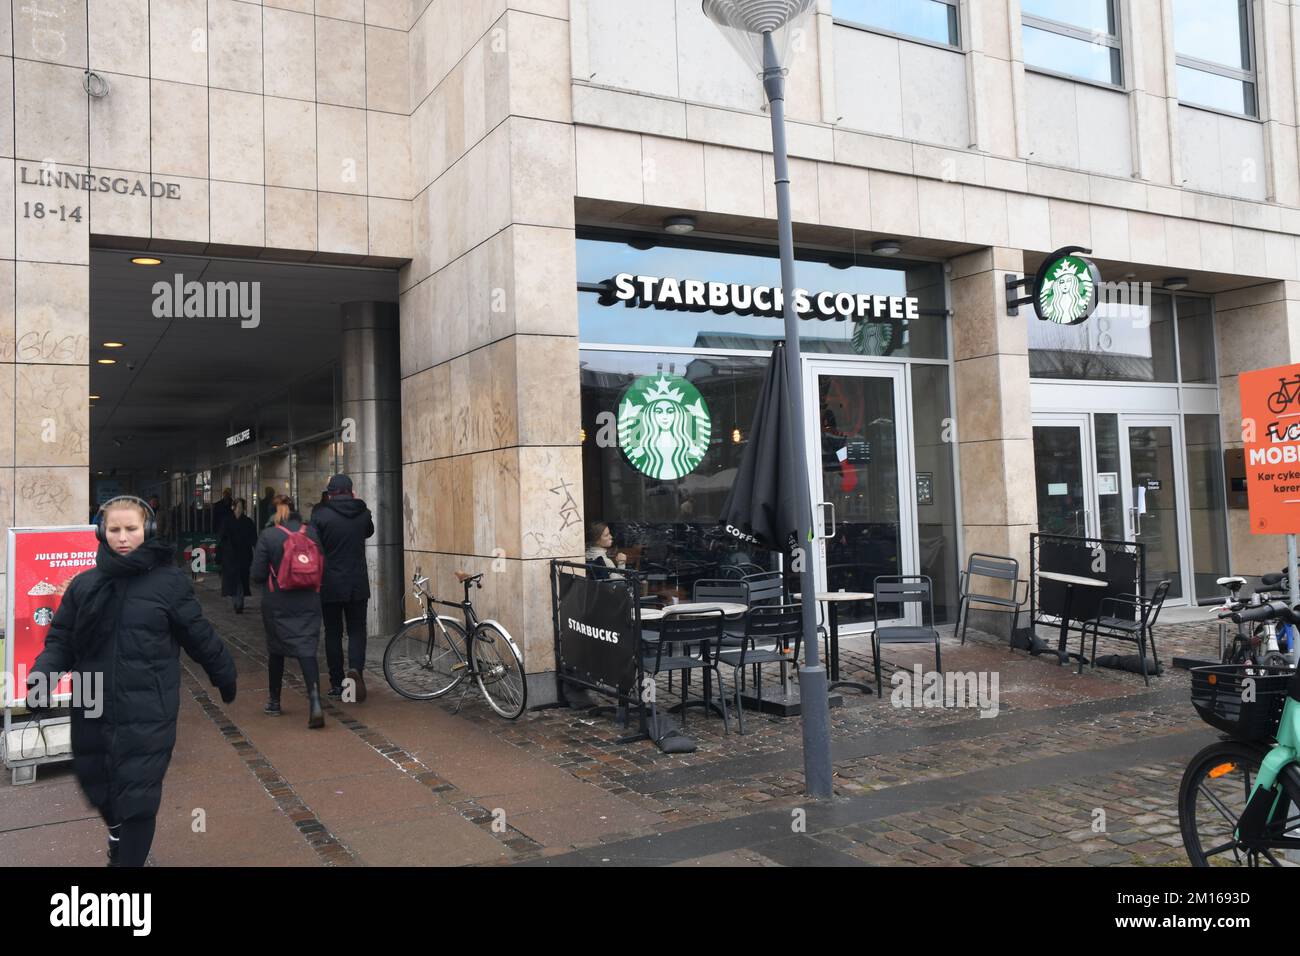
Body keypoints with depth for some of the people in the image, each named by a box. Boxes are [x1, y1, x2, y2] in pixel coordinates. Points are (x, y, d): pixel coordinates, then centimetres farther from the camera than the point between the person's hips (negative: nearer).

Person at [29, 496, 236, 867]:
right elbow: (61, 639, 8)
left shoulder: (169, 582, -6)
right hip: (92, 710, 4)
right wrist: (45, 672, -10)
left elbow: (199, 637, 1)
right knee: (94, 783, 21)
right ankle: (117, 831, 53)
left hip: (147, 715, -4)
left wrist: (224, 676, 9)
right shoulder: (84, 585, 4)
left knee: (137, 800, -3)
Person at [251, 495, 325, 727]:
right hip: (308, 602, 1)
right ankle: (315, 703, -18)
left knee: (276, 651, 16)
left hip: (277, 603, -1)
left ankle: (274, 702, 29)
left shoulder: (268, 536, -11)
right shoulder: (311, 532, -2)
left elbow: (258, 574, -8)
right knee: (307, 650, -2)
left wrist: (275, 574, 12)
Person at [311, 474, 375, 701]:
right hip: (358, 584, 1)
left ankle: (337, 685, 13)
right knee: (357, 631, 10)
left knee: (333, 634, 9)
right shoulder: (363, 512, 0)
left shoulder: (320, 514, -8)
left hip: (330, 585, -1)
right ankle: (355, 668, -16)